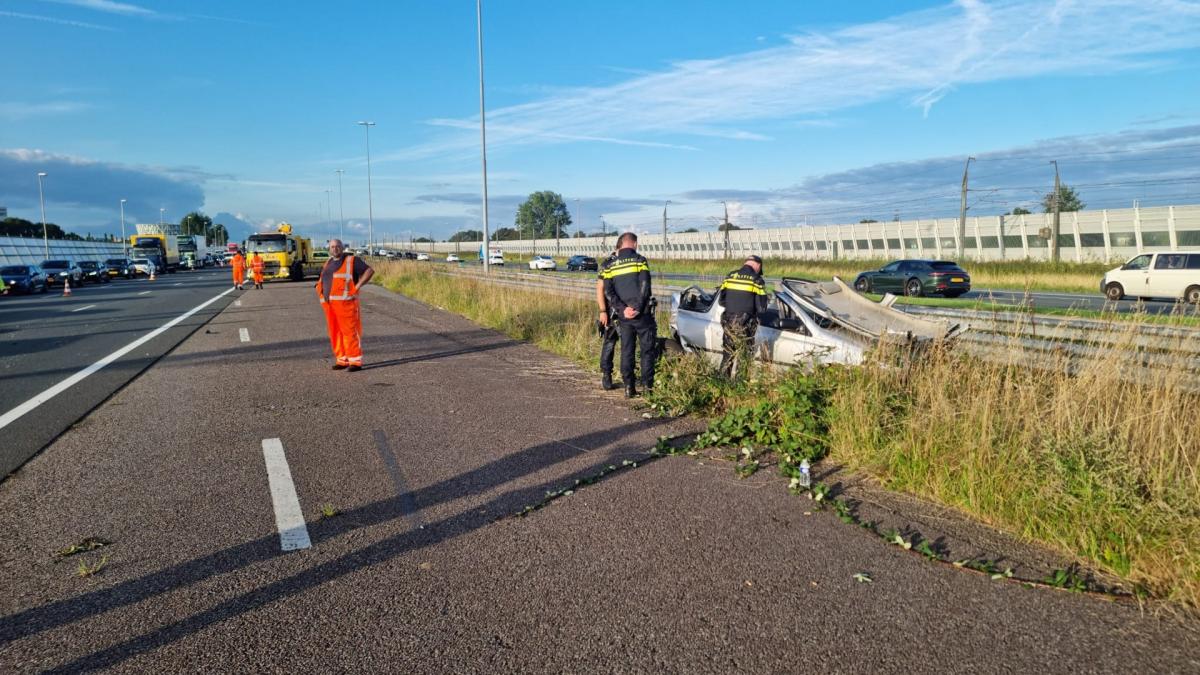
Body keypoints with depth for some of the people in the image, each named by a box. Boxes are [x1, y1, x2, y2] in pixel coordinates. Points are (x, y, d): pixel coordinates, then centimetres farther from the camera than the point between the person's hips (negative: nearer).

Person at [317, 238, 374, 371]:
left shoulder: (351, 260, -2)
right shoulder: (329, 263, 19)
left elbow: (370, 271, -11)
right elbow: (322, 279, 37)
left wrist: (357, 287, -15)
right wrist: (319, 289, 18)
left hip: (344, 302, -7)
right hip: (329, 304, 7)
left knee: (349, 331, -8)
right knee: (335, 333, 6)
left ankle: (356, 361, -6)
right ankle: (342, 360, 13)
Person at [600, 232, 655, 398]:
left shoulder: (610, 265, 9)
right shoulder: (639, 261, -4)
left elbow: (608, 292, 0)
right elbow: (645, 287, -14)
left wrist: (622, 309, -6)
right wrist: (637, 308, -12)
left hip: (623, 315, 4)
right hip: (642, 314, -4)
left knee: (626, 351, 9)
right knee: (647, 350, 5)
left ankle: (629, 388, 9)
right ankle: (647, 386, 4)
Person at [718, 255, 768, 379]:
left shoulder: (730, 276, 4)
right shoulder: (757, 280, -7)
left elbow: (721, 300, 7)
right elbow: (762, 307, -7)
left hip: (728, 322, 4)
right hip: (745, 325, -4)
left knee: (727, 355, 16)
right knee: (743, 357, 8)